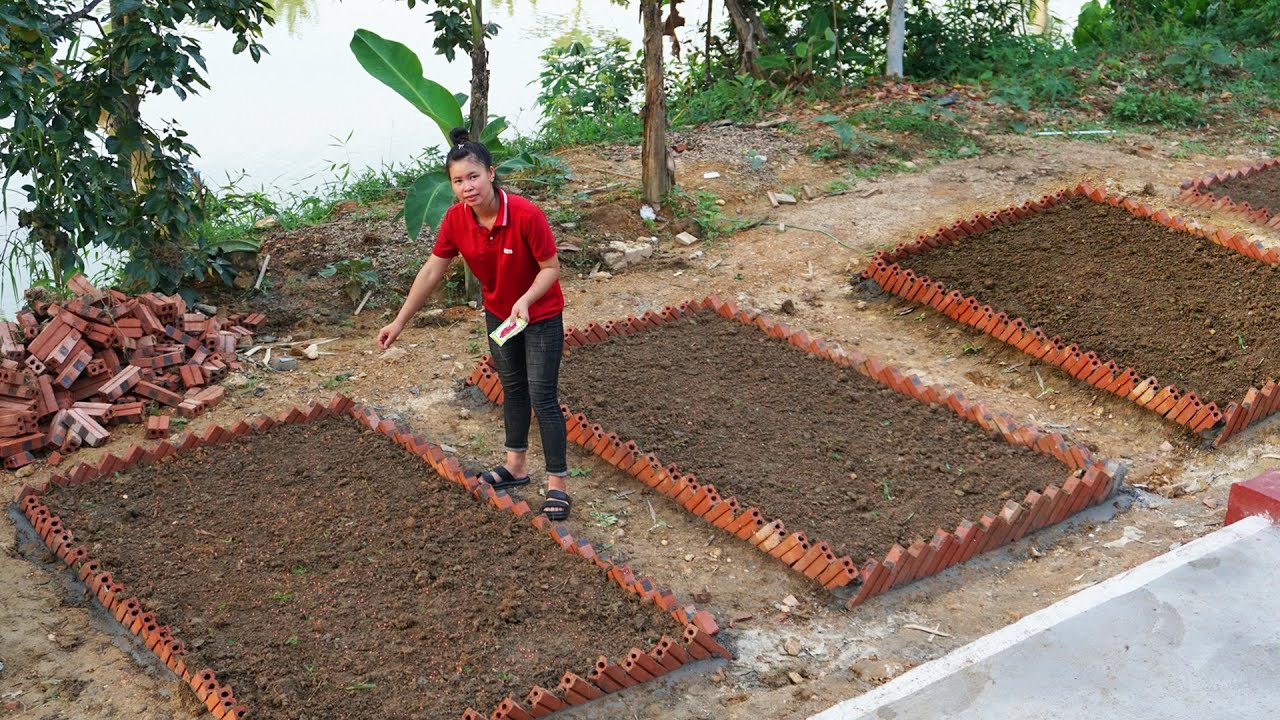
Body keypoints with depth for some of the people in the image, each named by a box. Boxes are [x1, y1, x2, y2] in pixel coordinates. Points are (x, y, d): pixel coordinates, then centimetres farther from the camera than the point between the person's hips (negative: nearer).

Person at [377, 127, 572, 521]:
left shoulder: (526, 215, -32)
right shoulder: (456, 219, -17)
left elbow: (551, 268, -21)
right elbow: (432, 270, -6)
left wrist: (526, 300, -38)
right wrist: (400, 321, -2)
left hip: (540, 315, -5)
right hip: (498, 313, 5)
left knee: (543, 397, -3)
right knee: (513, 387, 20)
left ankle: (557, 484, 7)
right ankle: (516, 465, 37)